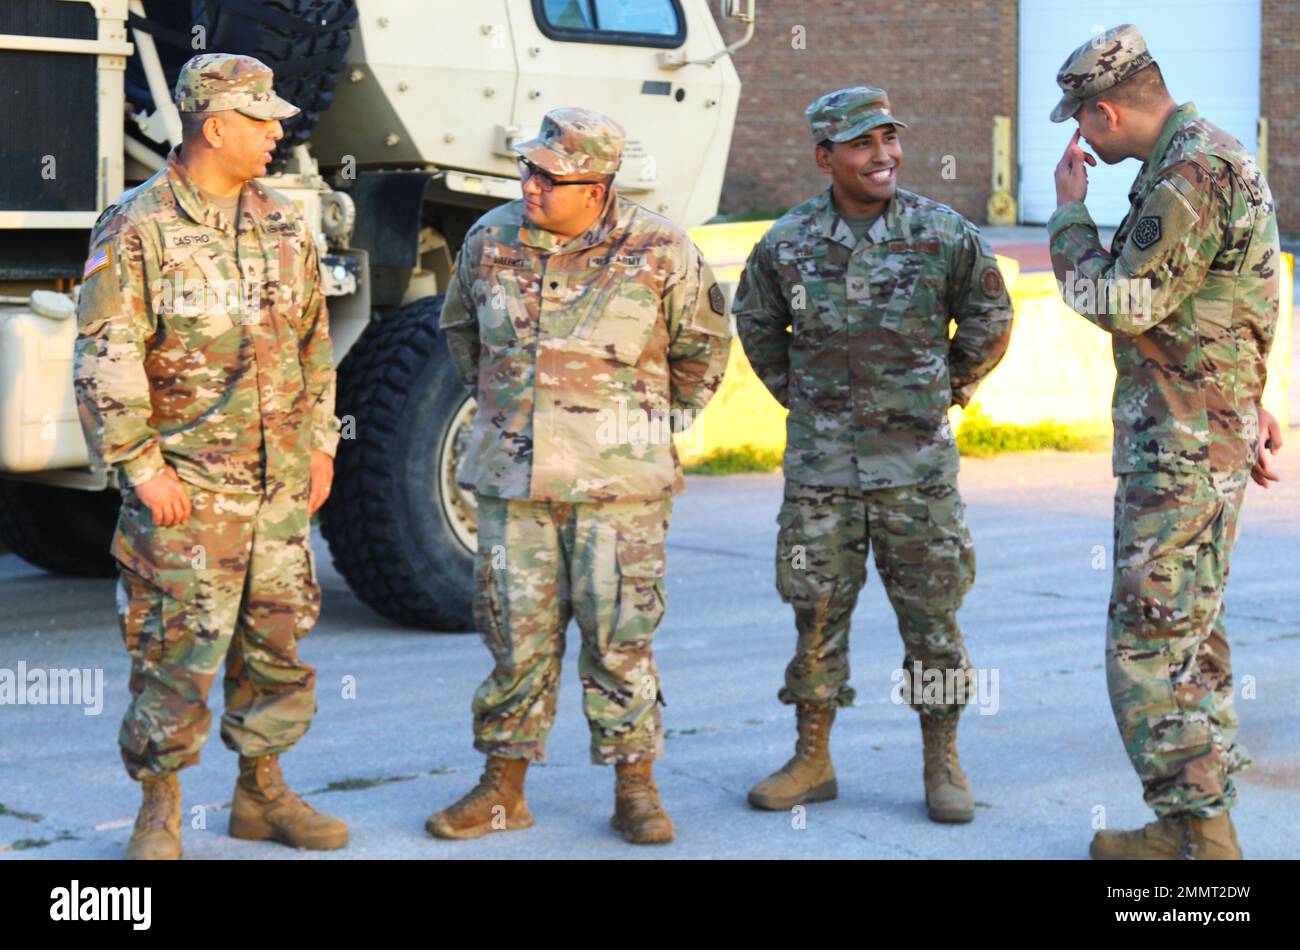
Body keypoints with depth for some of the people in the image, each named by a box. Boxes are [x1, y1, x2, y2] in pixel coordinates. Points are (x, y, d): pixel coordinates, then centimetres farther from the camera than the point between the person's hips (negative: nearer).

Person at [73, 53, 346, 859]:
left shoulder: (284, 225, 11)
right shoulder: (137, 229, -9)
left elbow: (314, 342, 18)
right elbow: (105, 360, -12)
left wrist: (320, 441, 13)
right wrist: (142, 466, -15)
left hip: (280, 482, 6)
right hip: (185, 486, -6)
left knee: (277, 642, 11)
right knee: (177, 650, -3)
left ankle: (262, 793, 25)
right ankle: (160, 813, 10)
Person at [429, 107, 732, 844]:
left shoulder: (659, 251, -5)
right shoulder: (492, 241, 4)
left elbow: (704, 343, 10)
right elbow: (460, 327, 24)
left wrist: (664, 424, 11)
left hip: (618, 482, -3)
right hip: (511, 477, 3)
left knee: (620, 636, -1)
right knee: (516, 635, 6)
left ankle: (637, 790, 12)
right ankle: (504, 789, 17)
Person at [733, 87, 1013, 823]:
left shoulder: (945, 235, -4)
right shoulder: (788, 243, 0)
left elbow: (991, 320, 11)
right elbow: (756, 324, 18)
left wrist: (946, 391, 12)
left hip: (917, 463, -1)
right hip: (819, 464, 1)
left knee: (932, 615, 3)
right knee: (817, 612, 7)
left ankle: (944, 764, 15)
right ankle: (812, 760, 18)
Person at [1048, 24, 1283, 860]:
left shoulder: (1192, 173, -19)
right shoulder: (1211, 158, 15)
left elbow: (1123, 304, -19)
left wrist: (1070, 213, -7)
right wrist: (1251, 403, 27)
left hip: (1182, 445, -11)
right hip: (1209, 432, 11)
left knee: (1149, 643, -7)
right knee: (1190, 638, 15)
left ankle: (1200, 837, -3)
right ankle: (1198, 823, 21)